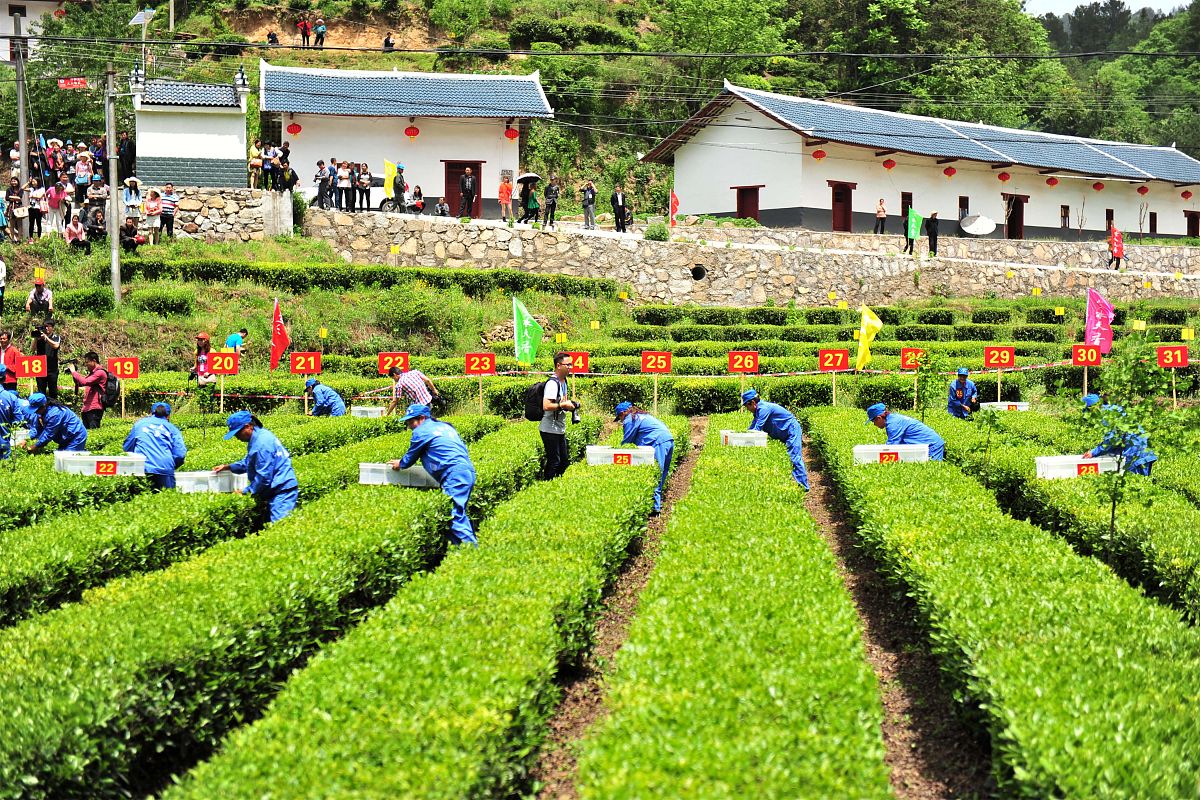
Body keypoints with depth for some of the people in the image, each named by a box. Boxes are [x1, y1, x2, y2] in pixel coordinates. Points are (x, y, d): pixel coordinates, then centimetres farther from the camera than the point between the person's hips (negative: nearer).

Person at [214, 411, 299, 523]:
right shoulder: (256, 438, 12)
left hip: (282, 491, -11)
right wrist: (228, 467, 18)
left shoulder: (262, 443, -20)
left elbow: (263, 477, -21)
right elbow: (249, 463, 29)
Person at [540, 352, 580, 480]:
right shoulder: (552, 383, -18)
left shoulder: (564, 382, 13)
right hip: (550, 430, -10)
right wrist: (563, 405, -19)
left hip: (560, 429, 10)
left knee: (564, 460, 13)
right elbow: (546, 406, -28)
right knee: (553, 461, -5)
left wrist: (571, 404, 10)